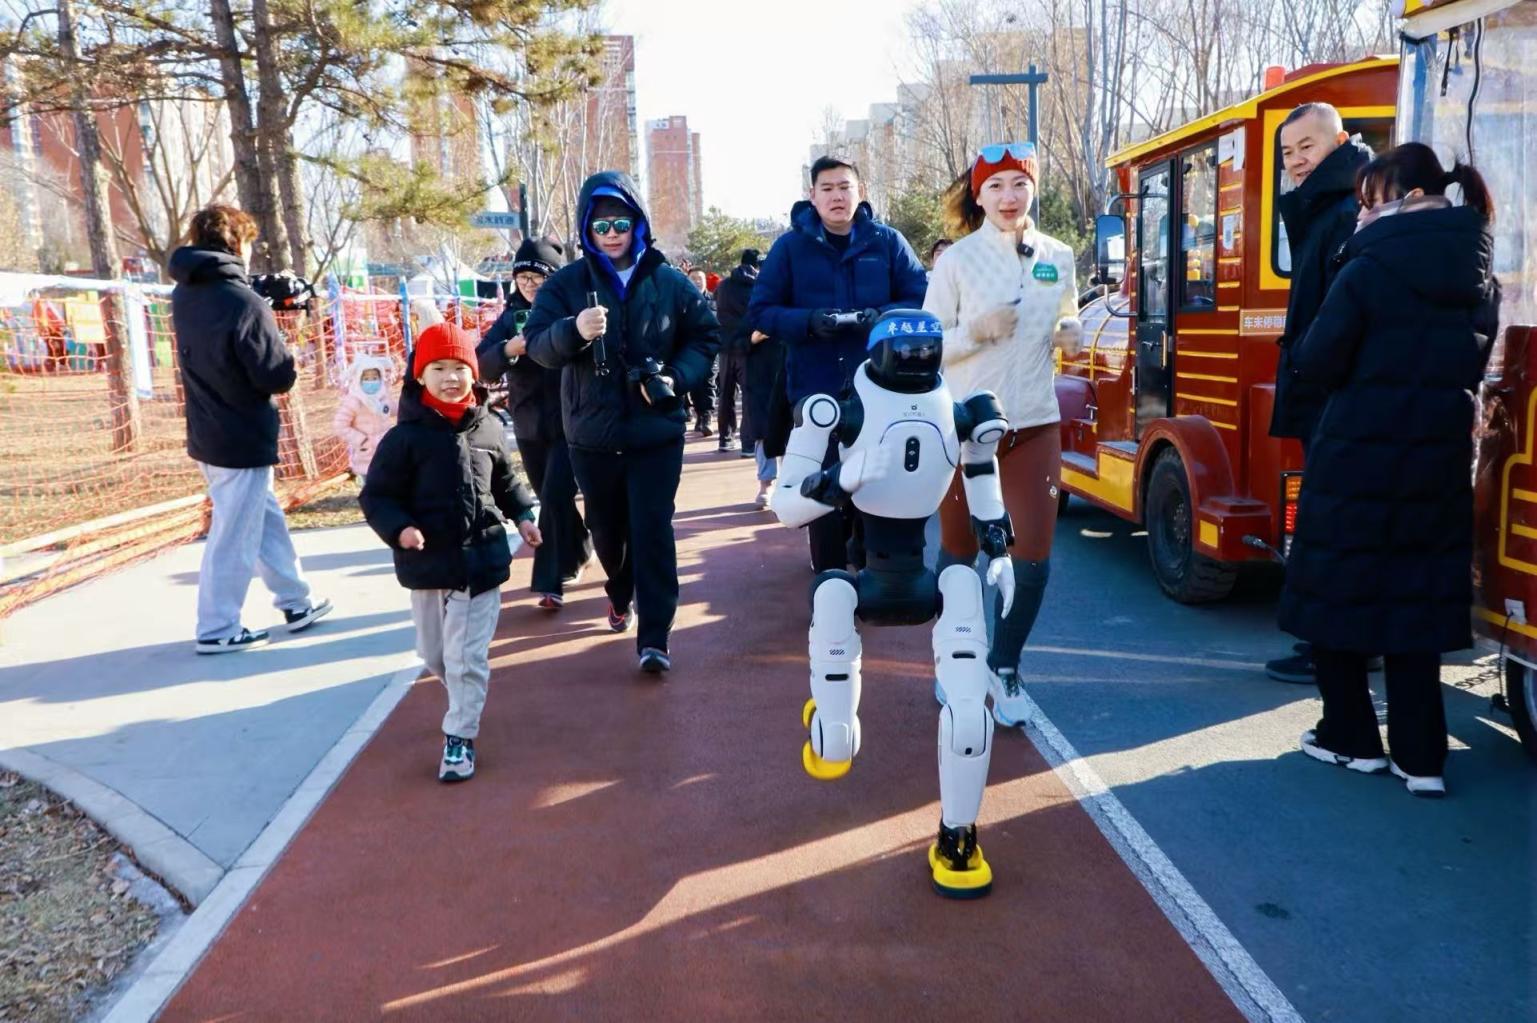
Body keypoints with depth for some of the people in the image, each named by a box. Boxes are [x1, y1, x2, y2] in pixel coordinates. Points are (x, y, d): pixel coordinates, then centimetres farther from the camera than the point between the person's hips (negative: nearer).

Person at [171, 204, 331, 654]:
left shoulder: (184, 295, 6)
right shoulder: (242, 302, -21)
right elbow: (276, 376, -20)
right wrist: (290, 363, 3)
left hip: (208, 432, 9)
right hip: (242, 438, -9)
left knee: (268, 520, 19)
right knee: (234, 537, 1)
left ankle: (296, 603, 29)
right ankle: (217, 630, 10)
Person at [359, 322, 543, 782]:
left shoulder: (488, 428, 1)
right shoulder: (405, 436, -9)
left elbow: (506, 480, 18)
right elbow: (376, 495, -6)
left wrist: (523, 516, 11)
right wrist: (399, 528, -22)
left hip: (481, 559, 0)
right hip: (428, 565, 0)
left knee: (468, 658, -1)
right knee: (434, 653, 18)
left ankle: (459, 736, 11)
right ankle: (465, 698, 47)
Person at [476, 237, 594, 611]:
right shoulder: (510, 318, 4)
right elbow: (483, 367, -6)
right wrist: (508, 349, -24)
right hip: (530, 425, 5)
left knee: (556, 497, -11)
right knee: (550, 499, 15)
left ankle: (551, 581, -1)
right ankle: (577, 555, 39)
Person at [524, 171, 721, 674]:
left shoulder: (669, 282, -2)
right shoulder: (566, 283, -2)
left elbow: (705, 336, 5)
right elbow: (538, 342, -11)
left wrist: (677, 377, -13)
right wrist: (573, 330, -34)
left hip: (656, 431, -1)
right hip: (592, 434, 2)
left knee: (652, 531, -5)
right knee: (607, 529, 17)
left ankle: (653, 637, 0)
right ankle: (621, 594, 46)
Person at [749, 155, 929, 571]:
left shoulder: (887, 241, 4)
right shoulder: (790, 245, 1)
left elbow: (923, 300, 2)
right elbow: (760, 311, 0)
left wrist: (879, 317, -18)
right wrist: (809, 321, -18)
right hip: (816, 389, -1)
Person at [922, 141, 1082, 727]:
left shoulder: (1058, 258, 6)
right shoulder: (956, 260, -4)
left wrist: (1071, 334, -2)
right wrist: (976, 331, -21)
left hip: (1035, 425, 3)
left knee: (1033, 557, -3)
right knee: (958, 552, 11)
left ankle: (1004, 667, 17)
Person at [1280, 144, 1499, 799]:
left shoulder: (1370, 269, -13)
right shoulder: (1479, 277, 7)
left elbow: (1316, 363, -12)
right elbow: (1472, 367, 15)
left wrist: (1313, 354, 9)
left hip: (1357, 455, -6)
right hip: (1438, 458, 6)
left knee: (1335, 588, 10)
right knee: (1418, 596, 10)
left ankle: (1351, 739, 18)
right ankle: (1420, 757, 11)